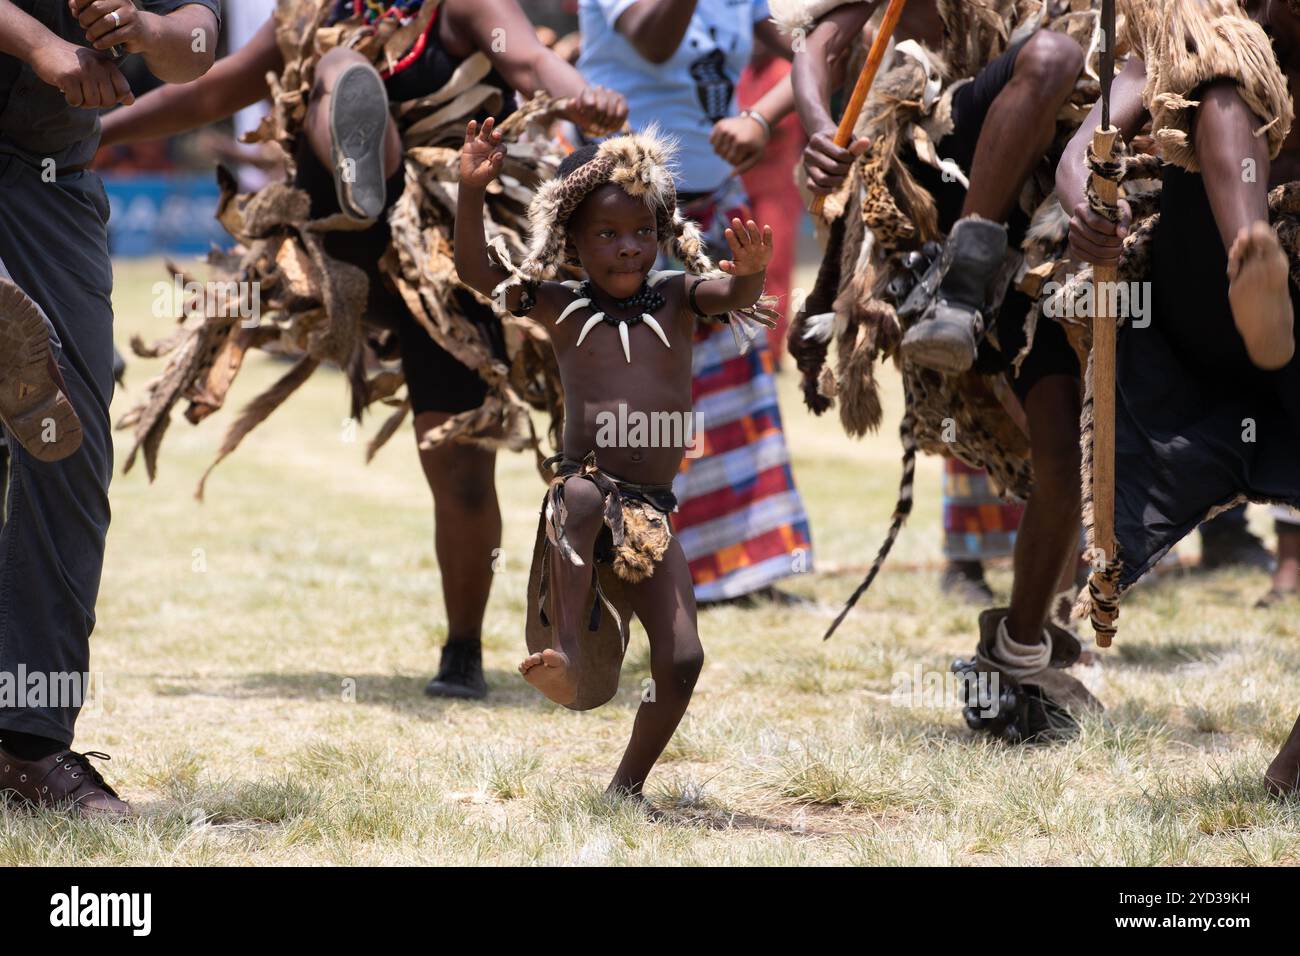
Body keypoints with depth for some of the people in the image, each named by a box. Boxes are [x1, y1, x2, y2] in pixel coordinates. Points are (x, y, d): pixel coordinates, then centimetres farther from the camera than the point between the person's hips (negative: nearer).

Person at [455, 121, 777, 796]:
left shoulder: (676, 298, 7)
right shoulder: (562, 307, 6)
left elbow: (732, 293, -13)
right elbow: (477, 271, 0)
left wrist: (750, 274, -36)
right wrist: (472, 192, -13)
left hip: (651, 513, 2)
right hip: (582, 489, -2)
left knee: (681, 660, -7)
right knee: (581, 495, -40)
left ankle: (627, 785, 10)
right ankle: (568, 649, -38)